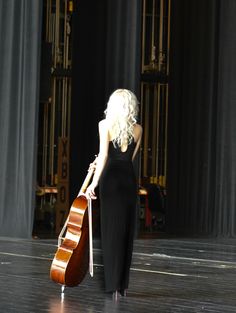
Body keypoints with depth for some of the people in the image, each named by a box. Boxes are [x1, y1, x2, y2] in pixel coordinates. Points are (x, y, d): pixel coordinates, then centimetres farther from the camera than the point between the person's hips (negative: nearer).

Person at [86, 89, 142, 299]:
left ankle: (114, 284, -3)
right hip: (129, 178, 3)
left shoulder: (106, 124, -5)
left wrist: (94, 181, -15)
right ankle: (123, 285, 14)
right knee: (127, 230, 10)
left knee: (112, 230, -1)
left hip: (111, 179, -3)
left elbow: (103, 155, -14)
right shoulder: (138, 129, 7)